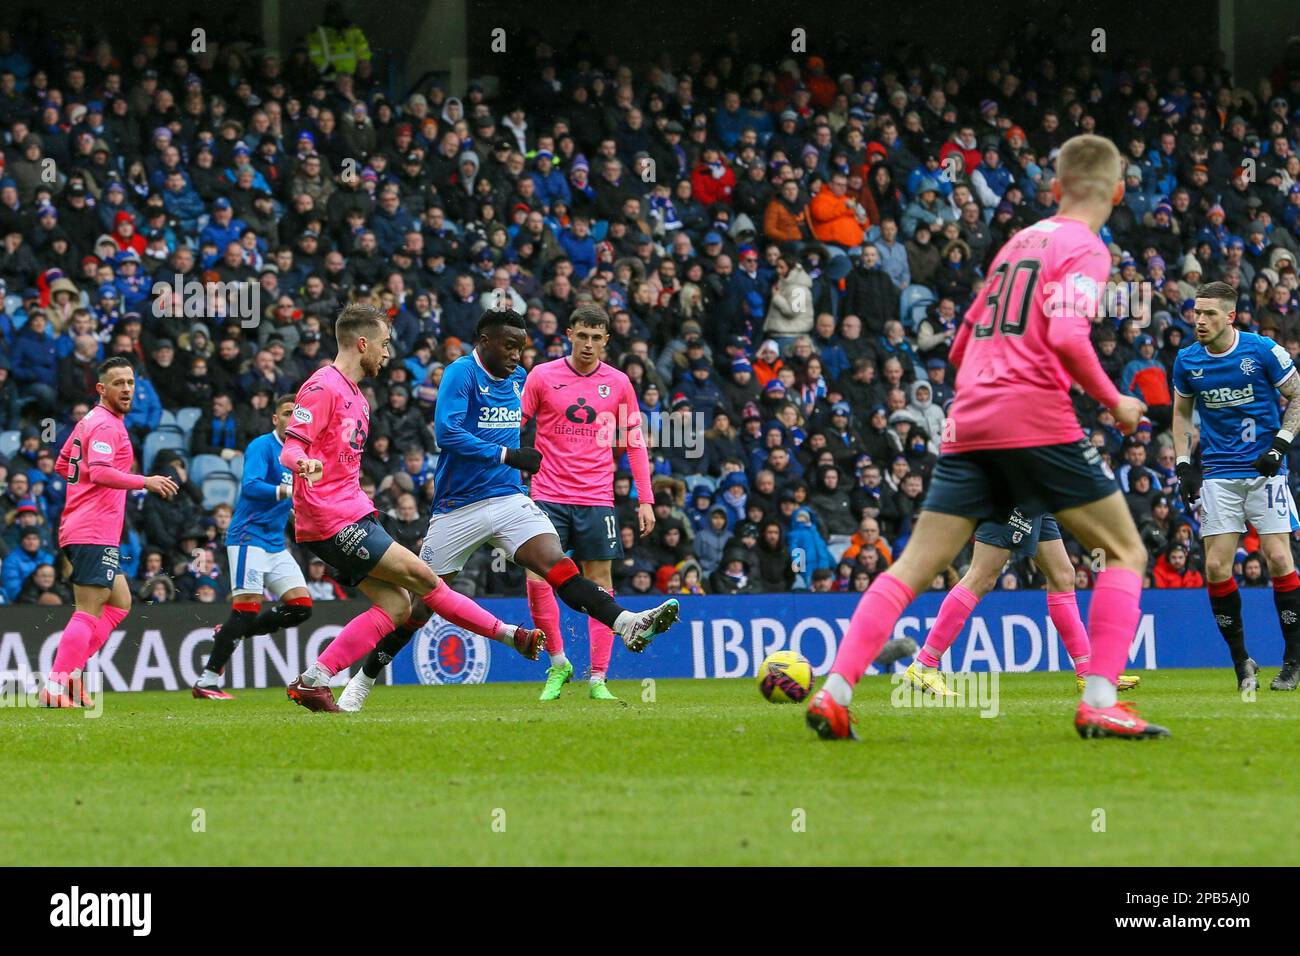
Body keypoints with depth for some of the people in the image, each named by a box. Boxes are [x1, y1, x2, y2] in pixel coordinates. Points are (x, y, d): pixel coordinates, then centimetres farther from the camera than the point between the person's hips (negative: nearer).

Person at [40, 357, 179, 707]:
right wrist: (144, 482, -25)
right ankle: (54, 688, -15)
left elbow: (62, 464, 27)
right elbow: (100, 471, -26)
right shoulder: (107, 426, -12)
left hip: (78, 530, 10)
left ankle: (70, 671, 11)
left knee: (120, 602, 17)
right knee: (88, 612, -11)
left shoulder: (88, 422, 18)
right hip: (95, 533, -10)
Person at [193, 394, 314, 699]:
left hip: (275, 544, 8)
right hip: (249, 537, -8)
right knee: (247, 609, -14)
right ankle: (206, 682, -10)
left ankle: (229, 634, 12)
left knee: (301, 606, -1)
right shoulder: (262, 446, -10)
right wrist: (285, 491, -36)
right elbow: (250, 486, -24)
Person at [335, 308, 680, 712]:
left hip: (509, 498, 4)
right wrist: (506, 455, -25)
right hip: (458, 508, -4)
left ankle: (628, 625, -38)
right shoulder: (462, 373, -11)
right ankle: (363, 681, 19)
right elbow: (445, 431, -25)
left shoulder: (518, 378, 11)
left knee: (558, 565, -18)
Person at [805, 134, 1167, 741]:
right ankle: (1099, 705, -9)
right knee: (1125, 553, 4)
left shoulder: (1018, 242, 22)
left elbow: (962, 347, 26)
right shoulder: (1084, 249, -1)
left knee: (916, 565, 4)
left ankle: (834, 693, -9)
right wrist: (1114, 402, -5)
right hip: (1037, 419, -7)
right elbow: (1068, 337, -17)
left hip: (970, 419, 7)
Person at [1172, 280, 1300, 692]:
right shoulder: (1188, 361, 3)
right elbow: (1181, 412, 17)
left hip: (1264, 470, -3)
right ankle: (1241, 662, 7)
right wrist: (1184, 465, 7)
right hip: (1217, 475, 3)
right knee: (1217, 569, -6)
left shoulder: (1262, 351, -8)